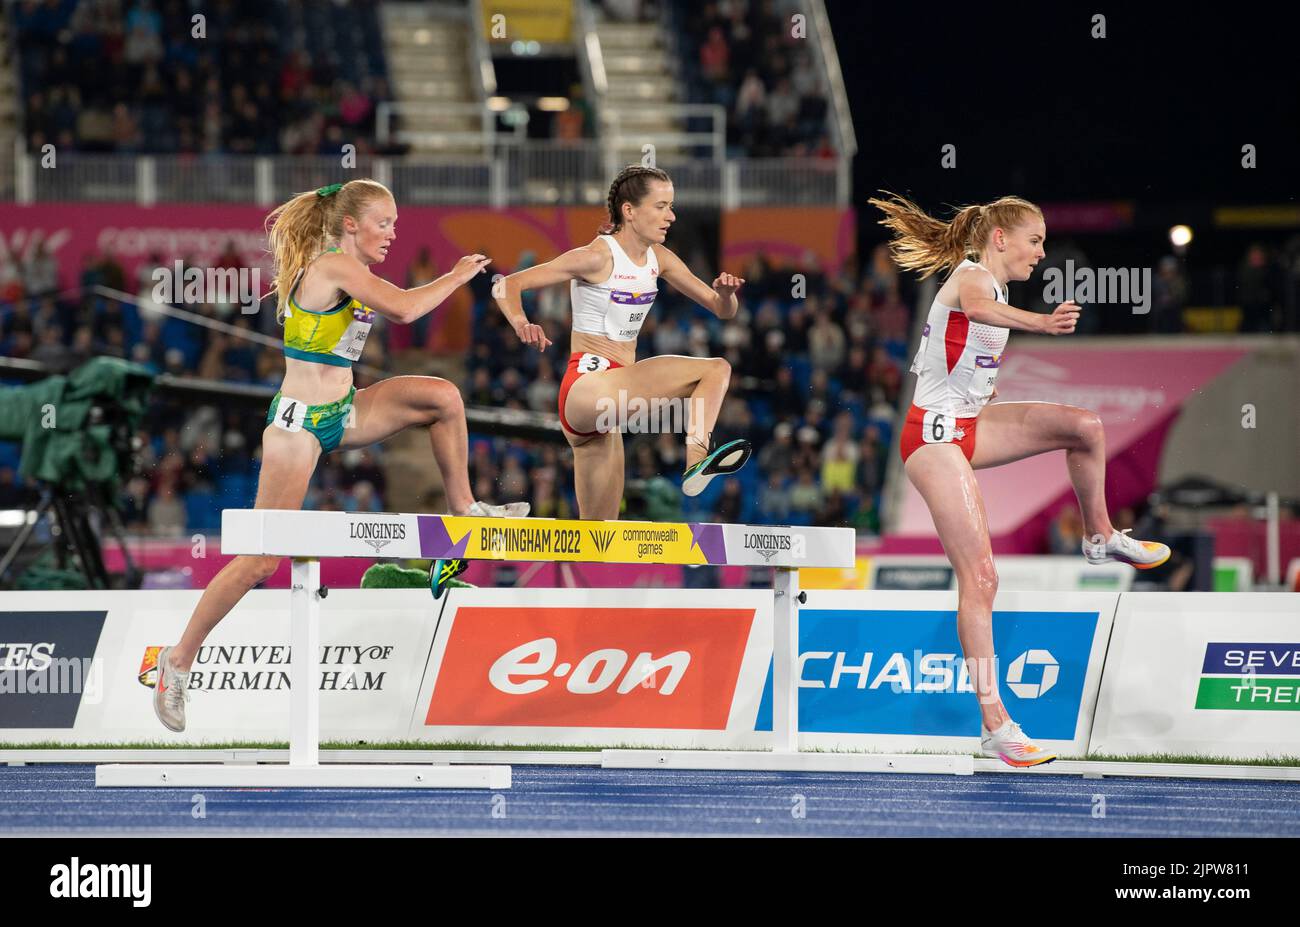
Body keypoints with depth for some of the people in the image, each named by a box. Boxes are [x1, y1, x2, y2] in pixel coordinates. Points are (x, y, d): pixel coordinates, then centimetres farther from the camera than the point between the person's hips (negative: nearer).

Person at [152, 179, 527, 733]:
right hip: (299, 422, -9)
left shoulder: (347, 270, 10)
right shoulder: (336, 267, -17)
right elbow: (405, 310, -25)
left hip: (341, 413, 9)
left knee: (441, 396, -4)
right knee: (263, 558, -7)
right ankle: (178, 661, 1)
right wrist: (456, 277, -11)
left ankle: (464, 509, 9)